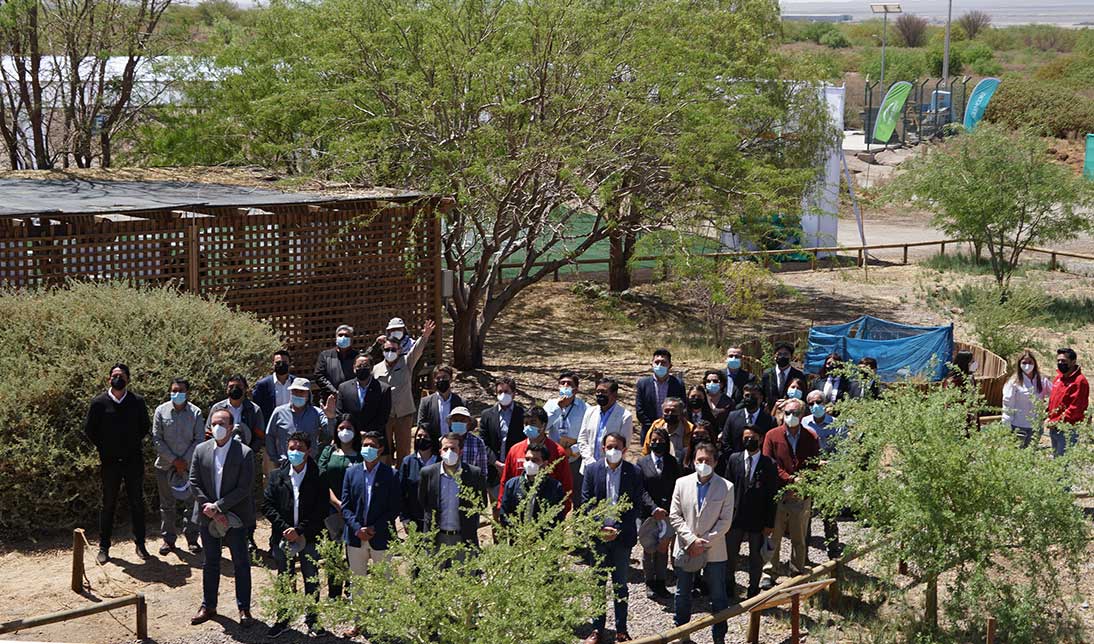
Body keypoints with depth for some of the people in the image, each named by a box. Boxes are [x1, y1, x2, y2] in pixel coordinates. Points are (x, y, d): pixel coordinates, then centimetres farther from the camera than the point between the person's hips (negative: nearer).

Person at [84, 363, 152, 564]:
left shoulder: (137, 402, 1)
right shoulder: (99, 402, -2)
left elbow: (145, 426, 12)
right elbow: (89, 429, 4)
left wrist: (135, 444, 3)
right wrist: (103, 449, 1)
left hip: (134, 459, 1)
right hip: (110, 461, -1)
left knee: (137, 502, 6)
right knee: (108, 504, 6)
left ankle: (140, 544, 16)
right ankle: (104, 547, 14)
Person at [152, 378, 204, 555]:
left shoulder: (195, 413, 0)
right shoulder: (161, 411, 0)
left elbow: (199, 440, -2)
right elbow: (156, 439, -3)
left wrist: (185, 460, -11)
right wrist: (174, 460, -10)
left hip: (189, 465, 0)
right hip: (165, 465, 0)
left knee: (192, 503, 3)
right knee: (167, 505, 8)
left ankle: (192, 539, 14)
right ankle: (168, 539, 18)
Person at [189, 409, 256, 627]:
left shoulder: (244, 453, -11)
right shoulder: (201, 450, 0)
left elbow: (244, 489, -14)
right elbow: (194, 483, -1)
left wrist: (218, 506, -17)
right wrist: (211, 510, -10)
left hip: (235, 516, -3)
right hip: (208, 517, 3)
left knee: (241, 563, 4)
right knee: (210, 563, 14)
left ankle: (244, 609, 13)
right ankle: (208, 606, 26)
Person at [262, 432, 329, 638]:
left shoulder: (318, 477, -5)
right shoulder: (277, 475, 3)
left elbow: (321, 510, -8)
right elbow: (267, 505, 0)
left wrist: (299, 530, -14)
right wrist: (285, 528, -12)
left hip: (310, 538, -2)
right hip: (283, 536, 2)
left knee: (312, 580, 6)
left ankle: (312, 620, 17)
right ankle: (282, 619, 23)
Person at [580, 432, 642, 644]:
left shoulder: (633, 472, -3)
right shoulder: (592, 469, -2)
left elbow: (635, 506, -4)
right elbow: (586, 502, -3)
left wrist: (618, 530, -12)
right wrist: (600, 528, -12)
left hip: (622, 535, 0)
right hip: (598, 534, 1)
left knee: (620, 584, 9)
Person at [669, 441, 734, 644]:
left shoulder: (726, 487, -6)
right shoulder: (682, 483, -1)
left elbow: (725, 521, -7)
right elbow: (674, 516, -2)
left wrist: (705, 542, -14)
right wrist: (691, 540, -13)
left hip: (714, 551, -2)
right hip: (685, 549, 2)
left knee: (718, 597, 6)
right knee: (682, 595, 14)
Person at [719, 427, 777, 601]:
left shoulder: (769, 465, -5)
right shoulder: (733, 459, 1)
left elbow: (772, 496, -4)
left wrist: (769, 523, -7)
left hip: (758, 520, -2)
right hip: (735, 516, 2)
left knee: (756, 559, 10)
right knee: (730, 555, 9)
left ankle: (753, 592, 25)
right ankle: (729, 592, 25)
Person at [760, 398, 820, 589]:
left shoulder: (810, 438, 8)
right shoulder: (772, 436, 4)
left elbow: (815, 465, 5)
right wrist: (788, 478, -14)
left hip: (802, 496, 1)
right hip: (778, 494, -1)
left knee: (799, 539, 8)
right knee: (773, 537, 1)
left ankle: (798, 574, 19)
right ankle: (769, 575, 10)